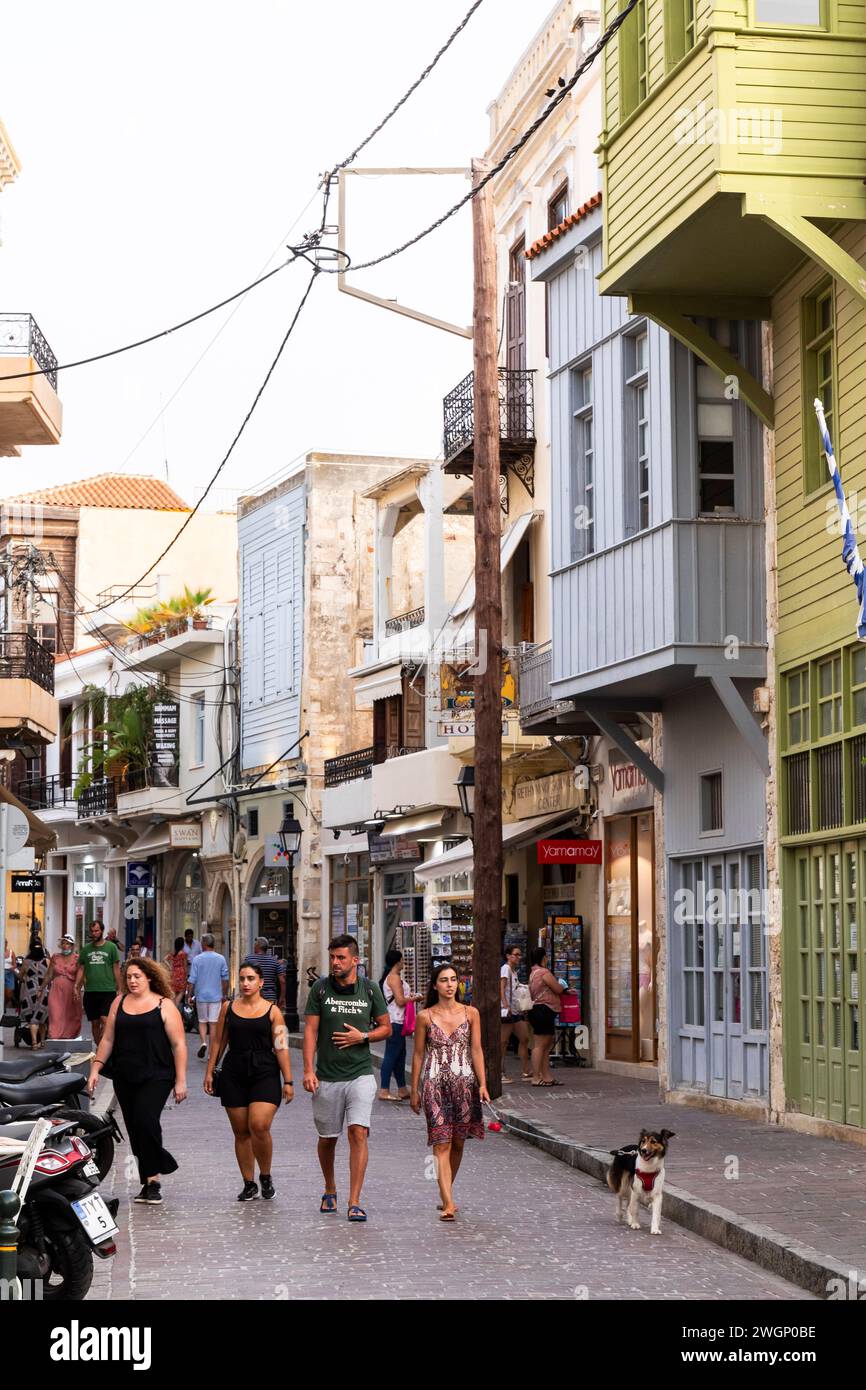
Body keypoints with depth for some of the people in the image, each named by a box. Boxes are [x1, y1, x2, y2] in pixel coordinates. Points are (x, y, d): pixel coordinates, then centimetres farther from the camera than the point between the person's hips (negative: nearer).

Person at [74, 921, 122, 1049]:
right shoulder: (86, 949, 10)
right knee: (94, 1023, 8)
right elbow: (81, 969, 12)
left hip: (108, 990, -3)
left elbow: (116, 968, 3)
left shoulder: (111, 947, 2)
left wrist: (119, 989, 0)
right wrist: (76, 986, 1)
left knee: (105, 1020, -14)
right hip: (90, 991, 3)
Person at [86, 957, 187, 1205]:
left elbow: (179, 1044, -1)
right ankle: (150, 1182, 14)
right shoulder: (119, 1003, 13)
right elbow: (108, 1039, 17)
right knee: (135, 1131, 5)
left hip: (156, 1077, -5)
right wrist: (95, 1068, 6)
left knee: (145, 1119, -23)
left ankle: (153, 1178, -8)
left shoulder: (164, 1005, 1)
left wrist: (180, 1081, -7)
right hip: (125, 1078, 5)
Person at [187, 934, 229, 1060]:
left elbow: (192, 980, -6)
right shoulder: (221, 959, 0)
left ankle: (203, 1042, -9)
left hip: (201, 995, -1)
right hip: (216, 996, 1)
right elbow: (225, 979, 5)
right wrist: (224, 995, 15)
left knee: (202, 1021, 13)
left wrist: (189, 995, 3)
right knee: (213, 1023, 4)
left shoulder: (197, 959, -6)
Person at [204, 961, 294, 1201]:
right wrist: (210, 1071, 11)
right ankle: (249, 1185, 16)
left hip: (264, 1073, -3)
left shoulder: (271, 1010, 1)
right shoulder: (228, 1008, 8)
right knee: (241, 1132, 5)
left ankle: (265, 1176, 5)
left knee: (259, 1126, -17)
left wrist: (288, 1081, -3)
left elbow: (281, 1047, 0)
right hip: (234, 1073, 3)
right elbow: (219, 1042, 15)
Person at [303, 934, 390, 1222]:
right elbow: (310, 1031, -1)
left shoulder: (370, 989, 2)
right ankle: (330, 1190, 35)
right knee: (327, 1138, 11)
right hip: (326, 1077, 1)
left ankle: (354, 1201, -13)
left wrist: (363, 1037, -9)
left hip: (360, 1074, -1)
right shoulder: (321, 988, 0)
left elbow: (386, 1027, 10)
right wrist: (308, 1070, -10)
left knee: (358, 1132, -15)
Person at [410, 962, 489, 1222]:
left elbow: (476, 1050, 4)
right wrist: (414, 1091, 6)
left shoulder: (470, 1013, 4)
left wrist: (482, 1084, -5)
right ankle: (448, 1203, -15)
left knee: (458, 1142, 9)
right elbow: (418, 1054, 5)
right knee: (442, 1143, -9)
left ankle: (446, 1192, 28)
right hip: (434, 1084, -2)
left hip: (464, 1082, 2)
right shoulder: (425, 1016, 0)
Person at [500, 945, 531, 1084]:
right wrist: (505, 1005, -29)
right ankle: (500, 1073, -4)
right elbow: (502, 988, -18)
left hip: (516, 1010, 10)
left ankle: (526, 1072, 12)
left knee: (524, 1039, 8)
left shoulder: (515, 971, 20)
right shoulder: (505, 968, -7)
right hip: (507, 1010, -10)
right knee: (503, 1042, -6)